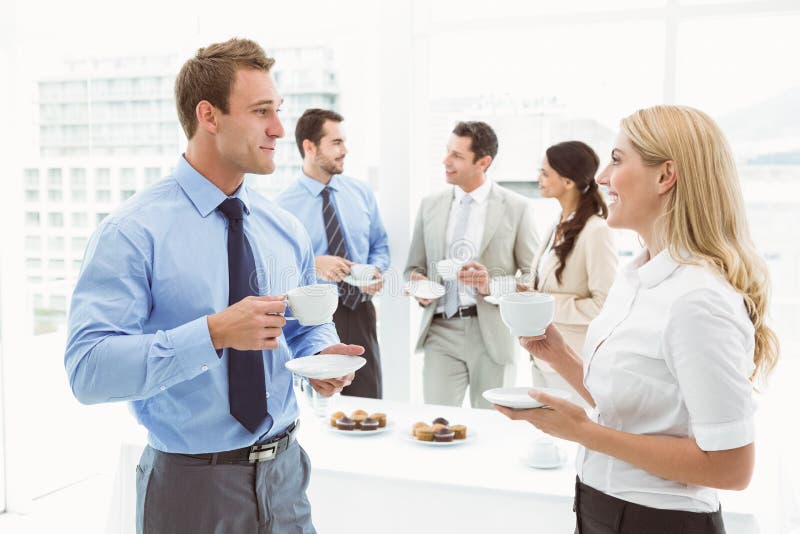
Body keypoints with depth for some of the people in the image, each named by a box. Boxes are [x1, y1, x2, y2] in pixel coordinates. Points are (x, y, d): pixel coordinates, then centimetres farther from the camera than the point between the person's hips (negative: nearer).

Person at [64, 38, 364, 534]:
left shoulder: (285, 229, 3)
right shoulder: (135, 231, -14)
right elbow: (88, 368, -22)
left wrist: (322, 355, -8)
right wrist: (213, 333, -31)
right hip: (191, 487, -5)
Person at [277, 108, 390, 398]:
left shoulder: (361, 193, 5)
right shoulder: (284, 206, -9)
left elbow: (379, 245, 14)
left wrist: (377, 270, -7)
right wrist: (313, 264, -22)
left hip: (359, 312, 4)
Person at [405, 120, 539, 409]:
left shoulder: (516, 208, -1)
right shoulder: (430, 205, 9)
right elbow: (414, 267, 15)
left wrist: (492, 284, -16)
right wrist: (419, 284, -7)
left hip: (492, 334, -2)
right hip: (441, 332, 2)